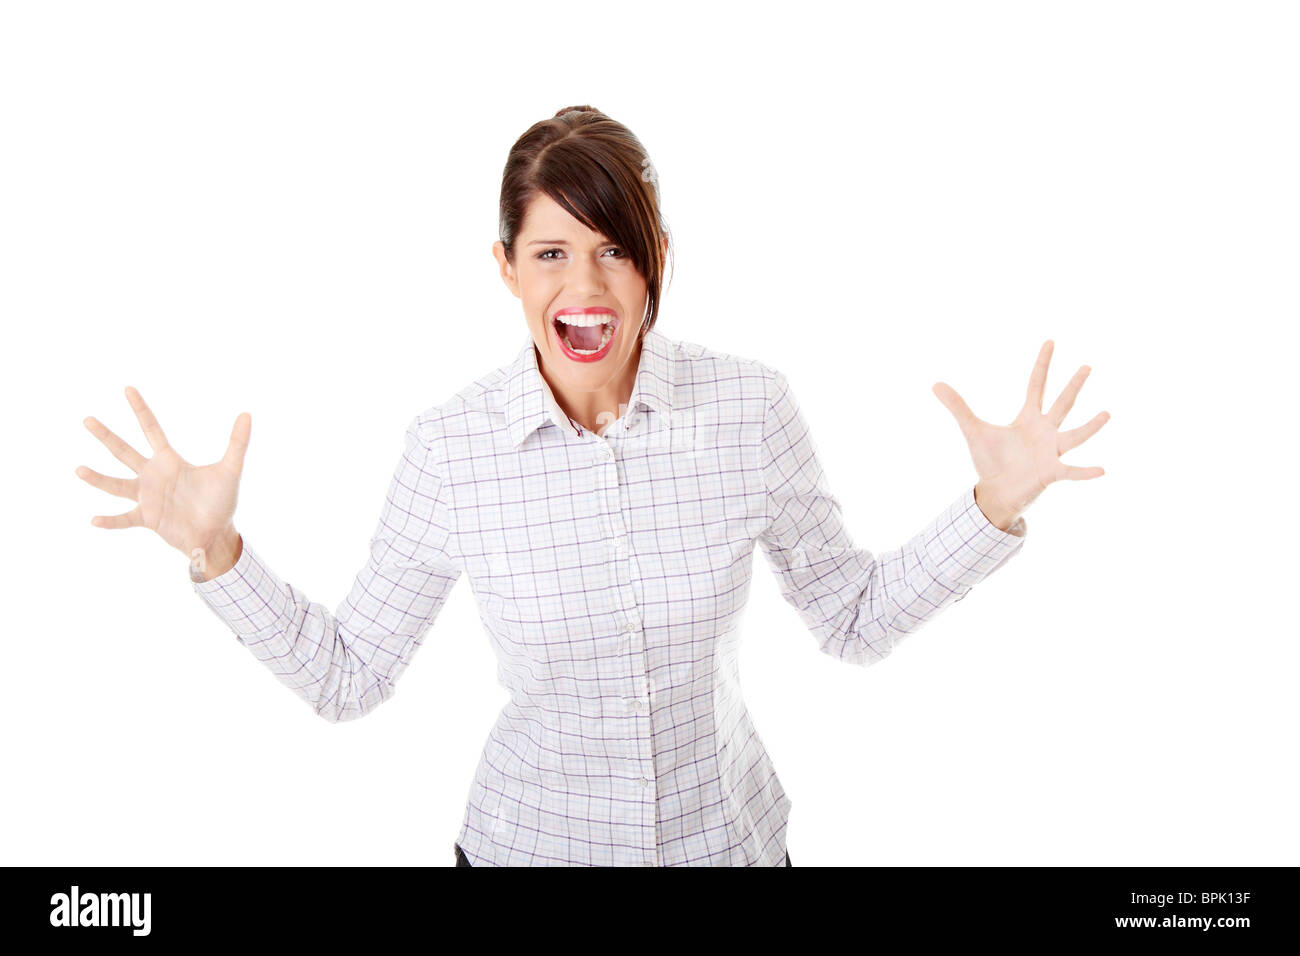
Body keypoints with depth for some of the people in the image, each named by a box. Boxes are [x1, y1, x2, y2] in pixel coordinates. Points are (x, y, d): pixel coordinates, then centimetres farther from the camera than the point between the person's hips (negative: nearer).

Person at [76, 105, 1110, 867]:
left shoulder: (751, 407, -15)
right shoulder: (450, 445, -16)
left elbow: (857, 618, -4)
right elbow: (348, 677, -6)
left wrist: (993, 507, -15)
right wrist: (216, 551, -17)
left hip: (731, 833, 1)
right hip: (528, 839, 0)